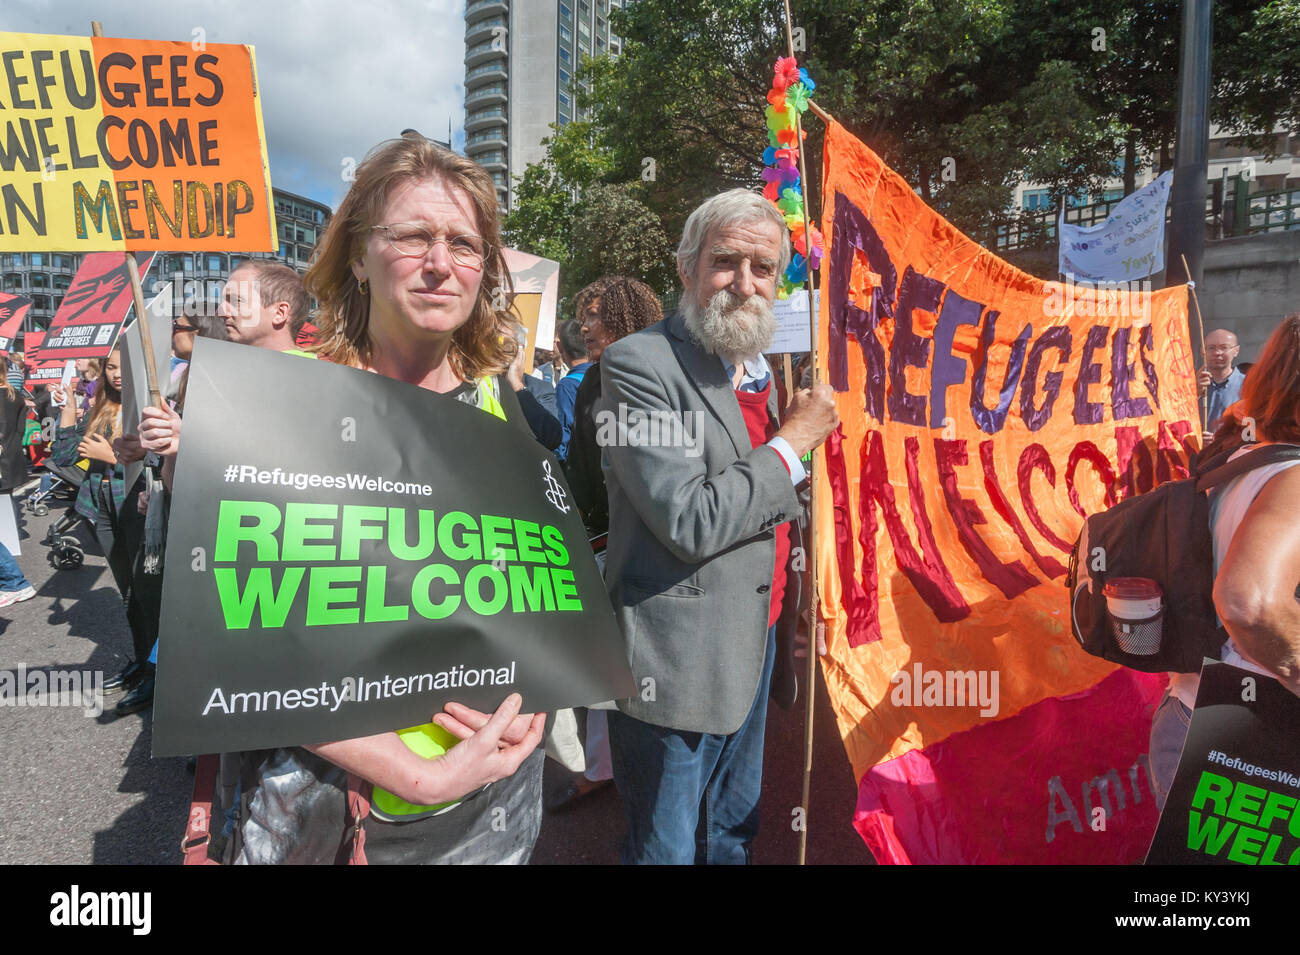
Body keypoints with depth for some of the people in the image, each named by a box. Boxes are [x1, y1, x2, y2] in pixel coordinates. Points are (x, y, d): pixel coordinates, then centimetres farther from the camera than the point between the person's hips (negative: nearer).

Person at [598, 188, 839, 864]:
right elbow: (692, 522, -23)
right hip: (676, 663, -7)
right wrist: (794, 442, -15)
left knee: (733, 833, 24)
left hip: (753, 649, 8)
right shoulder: (638, 364, -16)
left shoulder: (761, 367, 10)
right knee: (666, 847, 11)